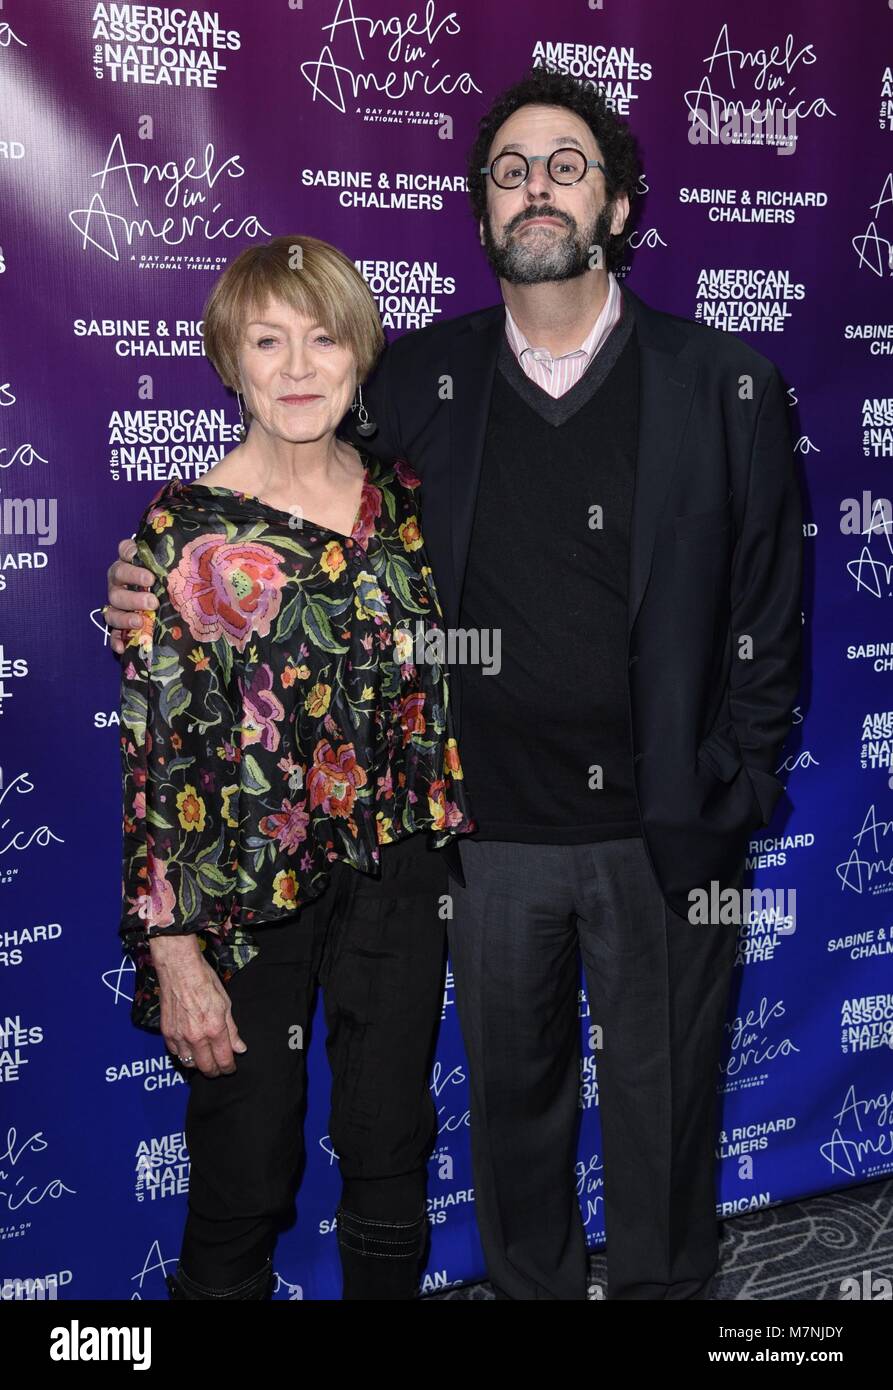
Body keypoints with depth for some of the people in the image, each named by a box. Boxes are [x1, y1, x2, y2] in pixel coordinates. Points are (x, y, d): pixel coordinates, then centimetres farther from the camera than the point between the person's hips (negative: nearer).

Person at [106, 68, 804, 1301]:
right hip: (494, 832, 2)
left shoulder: (725, 385, -3)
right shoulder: (417, 381, 2)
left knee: (665, 1114, 14)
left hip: (666, 836, -1)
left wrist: (728, 803, -5)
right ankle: (530, 1283, 42)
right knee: (513, 1101, 19)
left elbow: (766, 618, -1)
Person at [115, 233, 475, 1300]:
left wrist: (452, 848, 9)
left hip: (396, 884, 4)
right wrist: (174, 951, -13)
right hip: (249, 893, -3)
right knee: (245, 1182, 9)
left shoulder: (402, 499, 2)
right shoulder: (186, 529, -11)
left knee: (392, 1156, 16)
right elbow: (152, 747, -11)